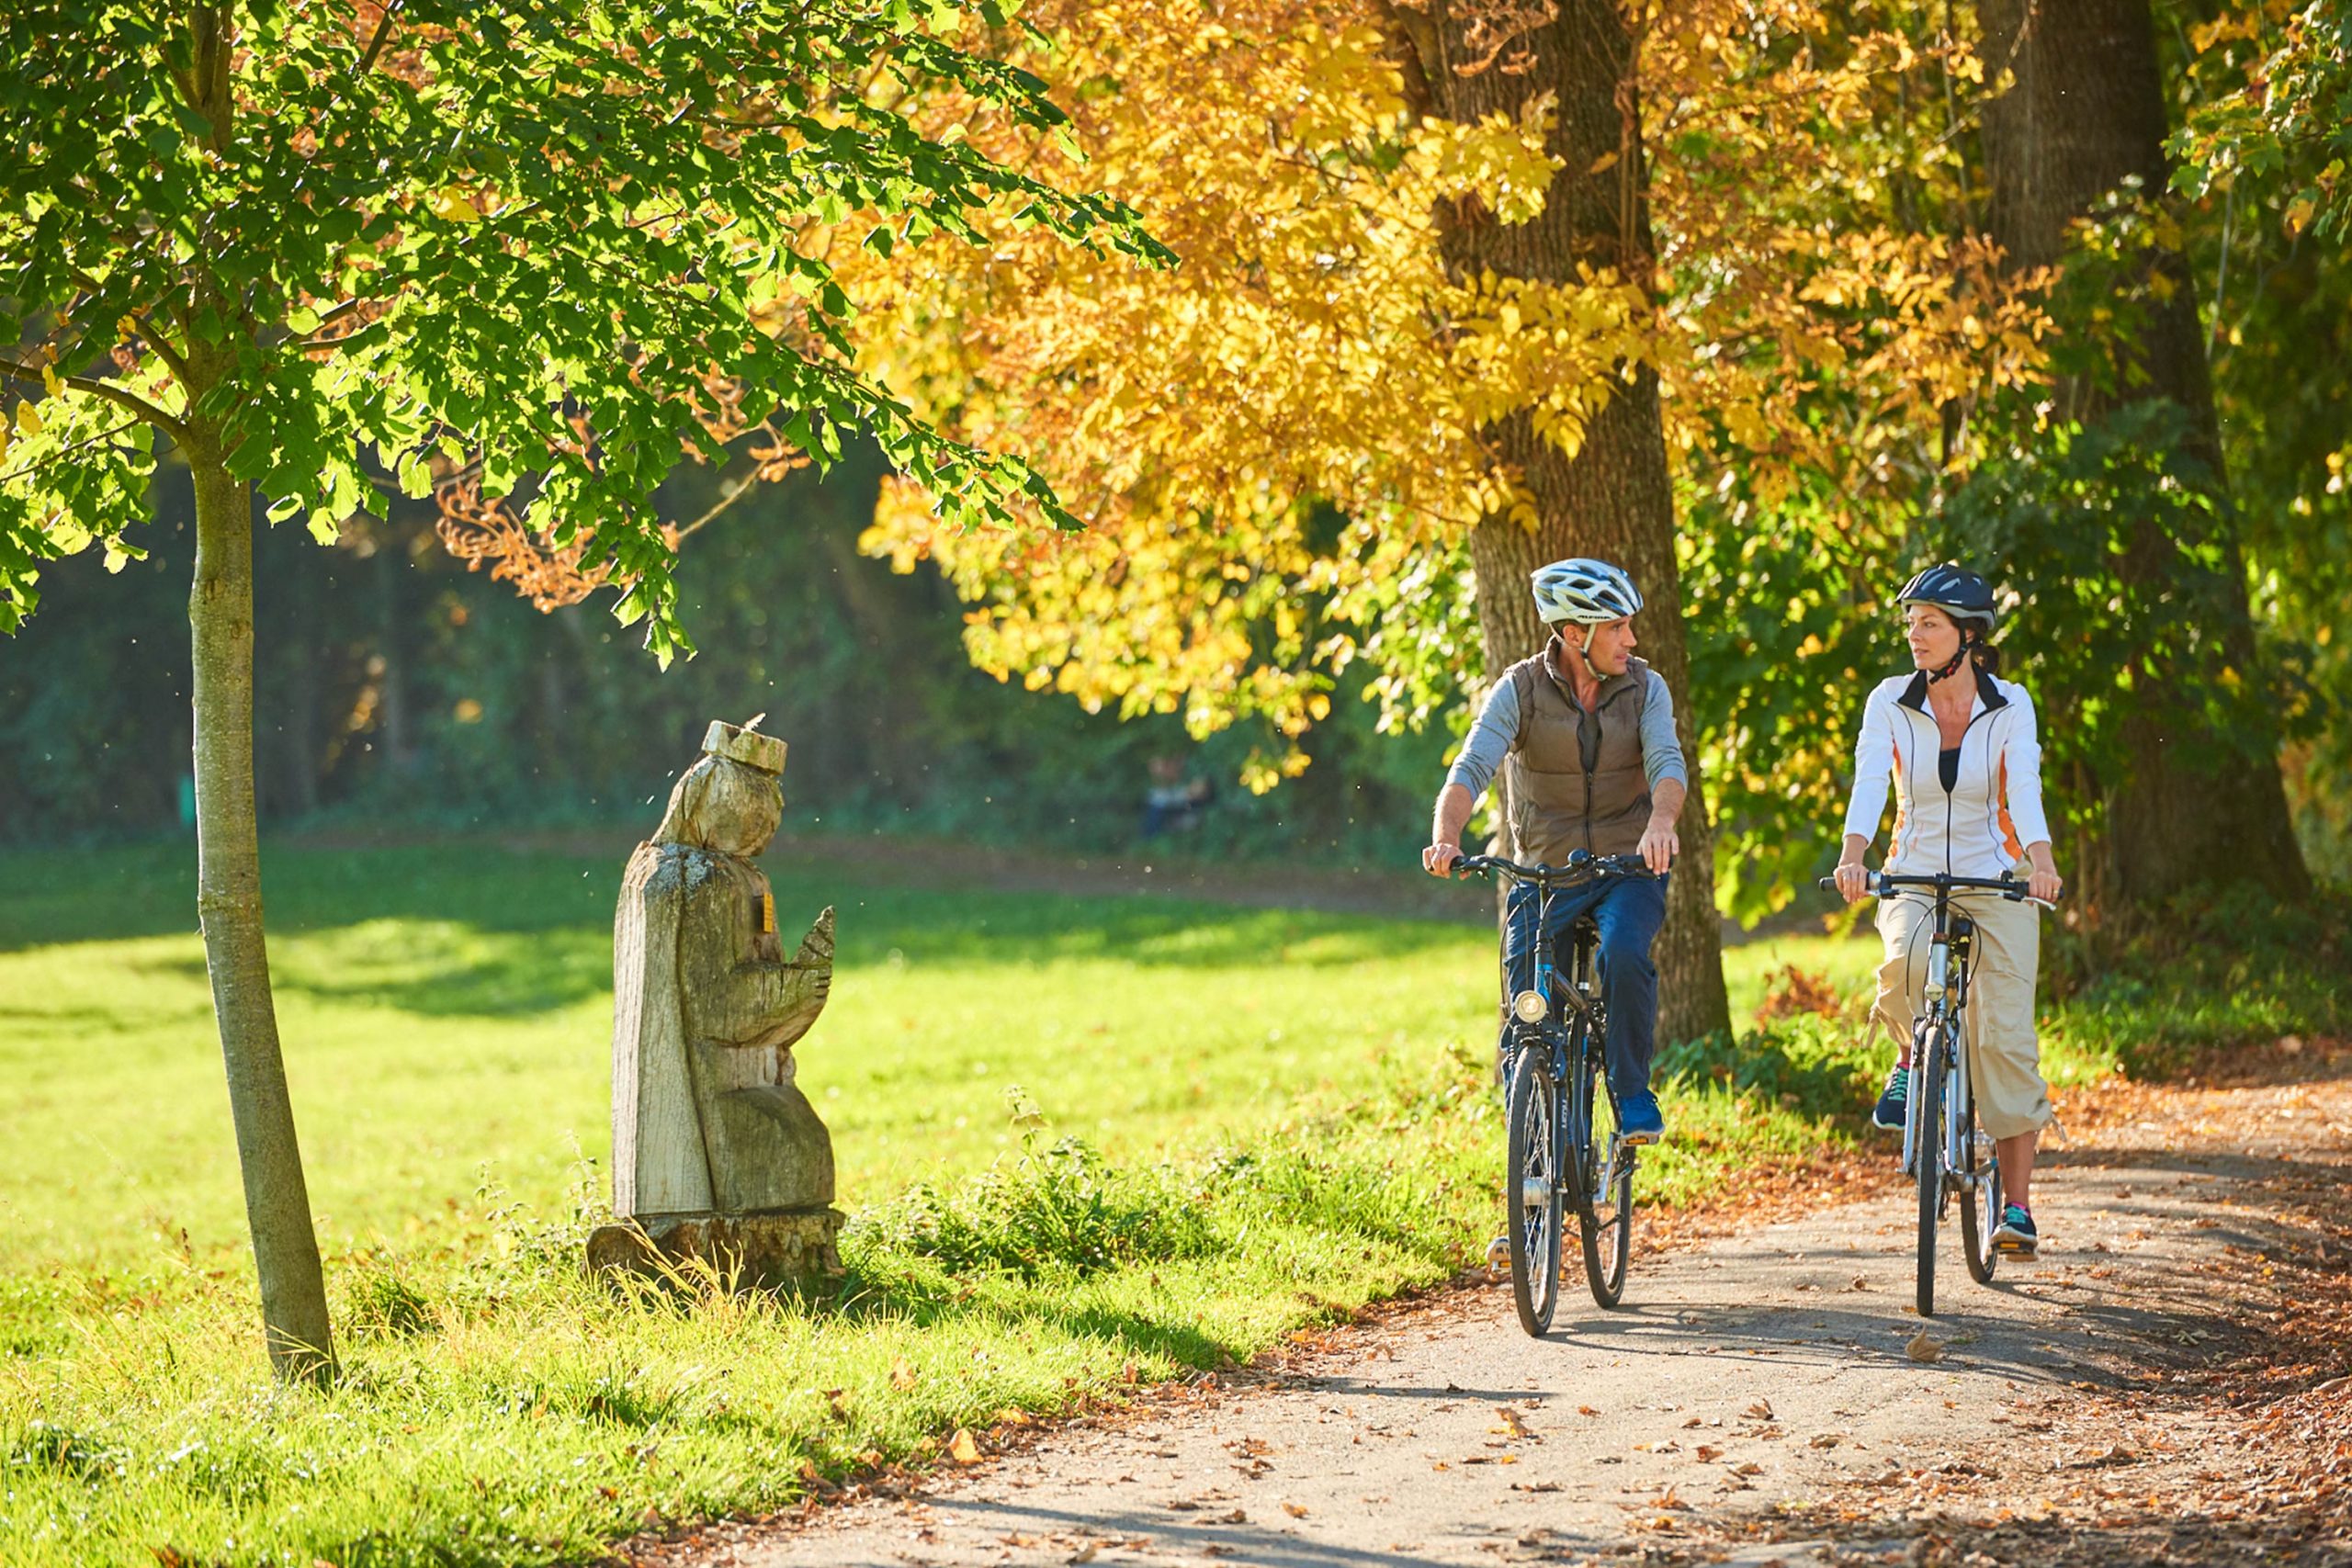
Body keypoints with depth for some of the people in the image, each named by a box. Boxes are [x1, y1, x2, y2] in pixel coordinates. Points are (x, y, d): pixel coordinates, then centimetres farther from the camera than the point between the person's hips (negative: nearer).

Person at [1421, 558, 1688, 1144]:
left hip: (1628, 868, 0)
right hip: (1544, 873, 0)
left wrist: (1661, 821, -42)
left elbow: (1667, 763, -19)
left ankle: (1633, 1096, -14)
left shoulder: (1645, 688, -4)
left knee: (1625, 957, -30)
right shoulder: (1519, 689, -8)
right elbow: (1472, 768, -20)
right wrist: (1446, 836, -39)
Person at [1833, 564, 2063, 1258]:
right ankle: (1911, 1056, -1)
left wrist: (2041, 861, -41)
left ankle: (2017, 1204, -4)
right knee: (1907, 962, -34)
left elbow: (2025, 789, -21)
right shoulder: (1891, 702, -4)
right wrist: (1851, 857, -38)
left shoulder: (2009, 706, -6)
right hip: (1913, 877, 1)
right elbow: (1869, 781, -19)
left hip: (1995, 880, 0)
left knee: (2005, 1038, -10)